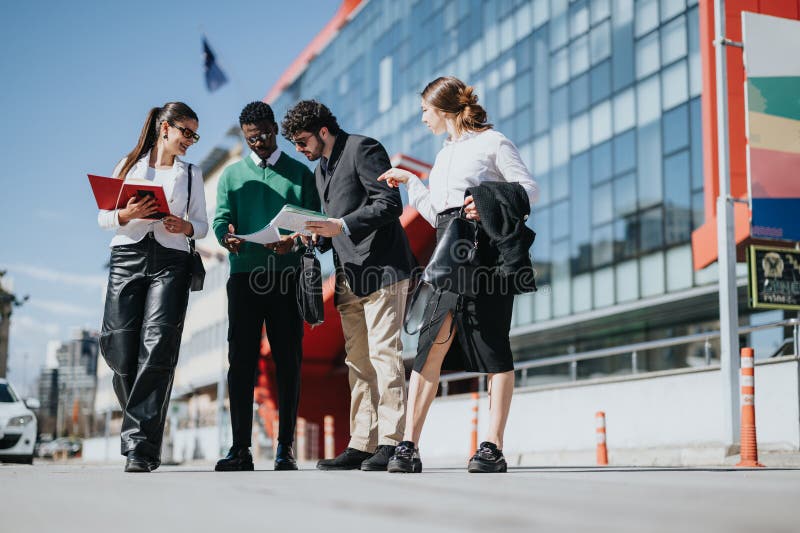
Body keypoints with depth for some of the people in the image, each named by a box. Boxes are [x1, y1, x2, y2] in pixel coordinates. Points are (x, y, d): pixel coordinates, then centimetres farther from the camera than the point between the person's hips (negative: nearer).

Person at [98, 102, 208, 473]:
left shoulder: (191, 174, 18)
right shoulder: (129, 165, 15)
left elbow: (202, 224, 16)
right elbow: (103, 217, 12)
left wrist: (184, 227, -5)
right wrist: (127, 214, -9)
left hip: (171, 261, 0)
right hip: (127, 257, 0)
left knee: (156, 350, -14)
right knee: (119, 347, -8)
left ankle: (140, 446, -16)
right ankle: (141, 423, 17)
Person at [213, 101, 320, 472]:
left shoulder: (299, 173, 11)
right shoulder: (232, 174, 16)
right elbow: (220, 220, 6)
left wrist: (294, 242, -18)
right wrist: (227, 237, -18)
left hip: (287, 276, -1)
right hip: (244, 275, 1)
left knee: (288, 361, 0)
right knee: (241, 361, -3)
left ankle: (285, 448, 5)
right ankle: (240, 449, 0)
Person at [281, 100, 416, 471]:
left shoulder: (362, 149, -4)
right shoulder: (321, 170, 23)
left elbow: (390, 203, -14)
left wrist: (342, 225, -20)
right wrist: (317, 235, 6)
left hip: (381, 267, -9)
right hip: (350, 277, 9)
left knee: (383, 355, -12)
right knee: (357, 363, 7)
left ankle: (391, 443, -11)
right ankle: (361, 445, 9)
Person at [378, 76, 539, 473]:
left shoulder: (491, 142, 5)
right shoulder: (442, 157, 27)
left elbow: (529, 189, -2)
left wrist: (491, 203, -19)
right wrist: (410, 181, 29)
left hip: (485, 248, -6)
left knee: (492, 344, -7)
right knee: (432, 344, -5)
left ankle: (493, 447, -6)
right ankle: (409, 445, -8)